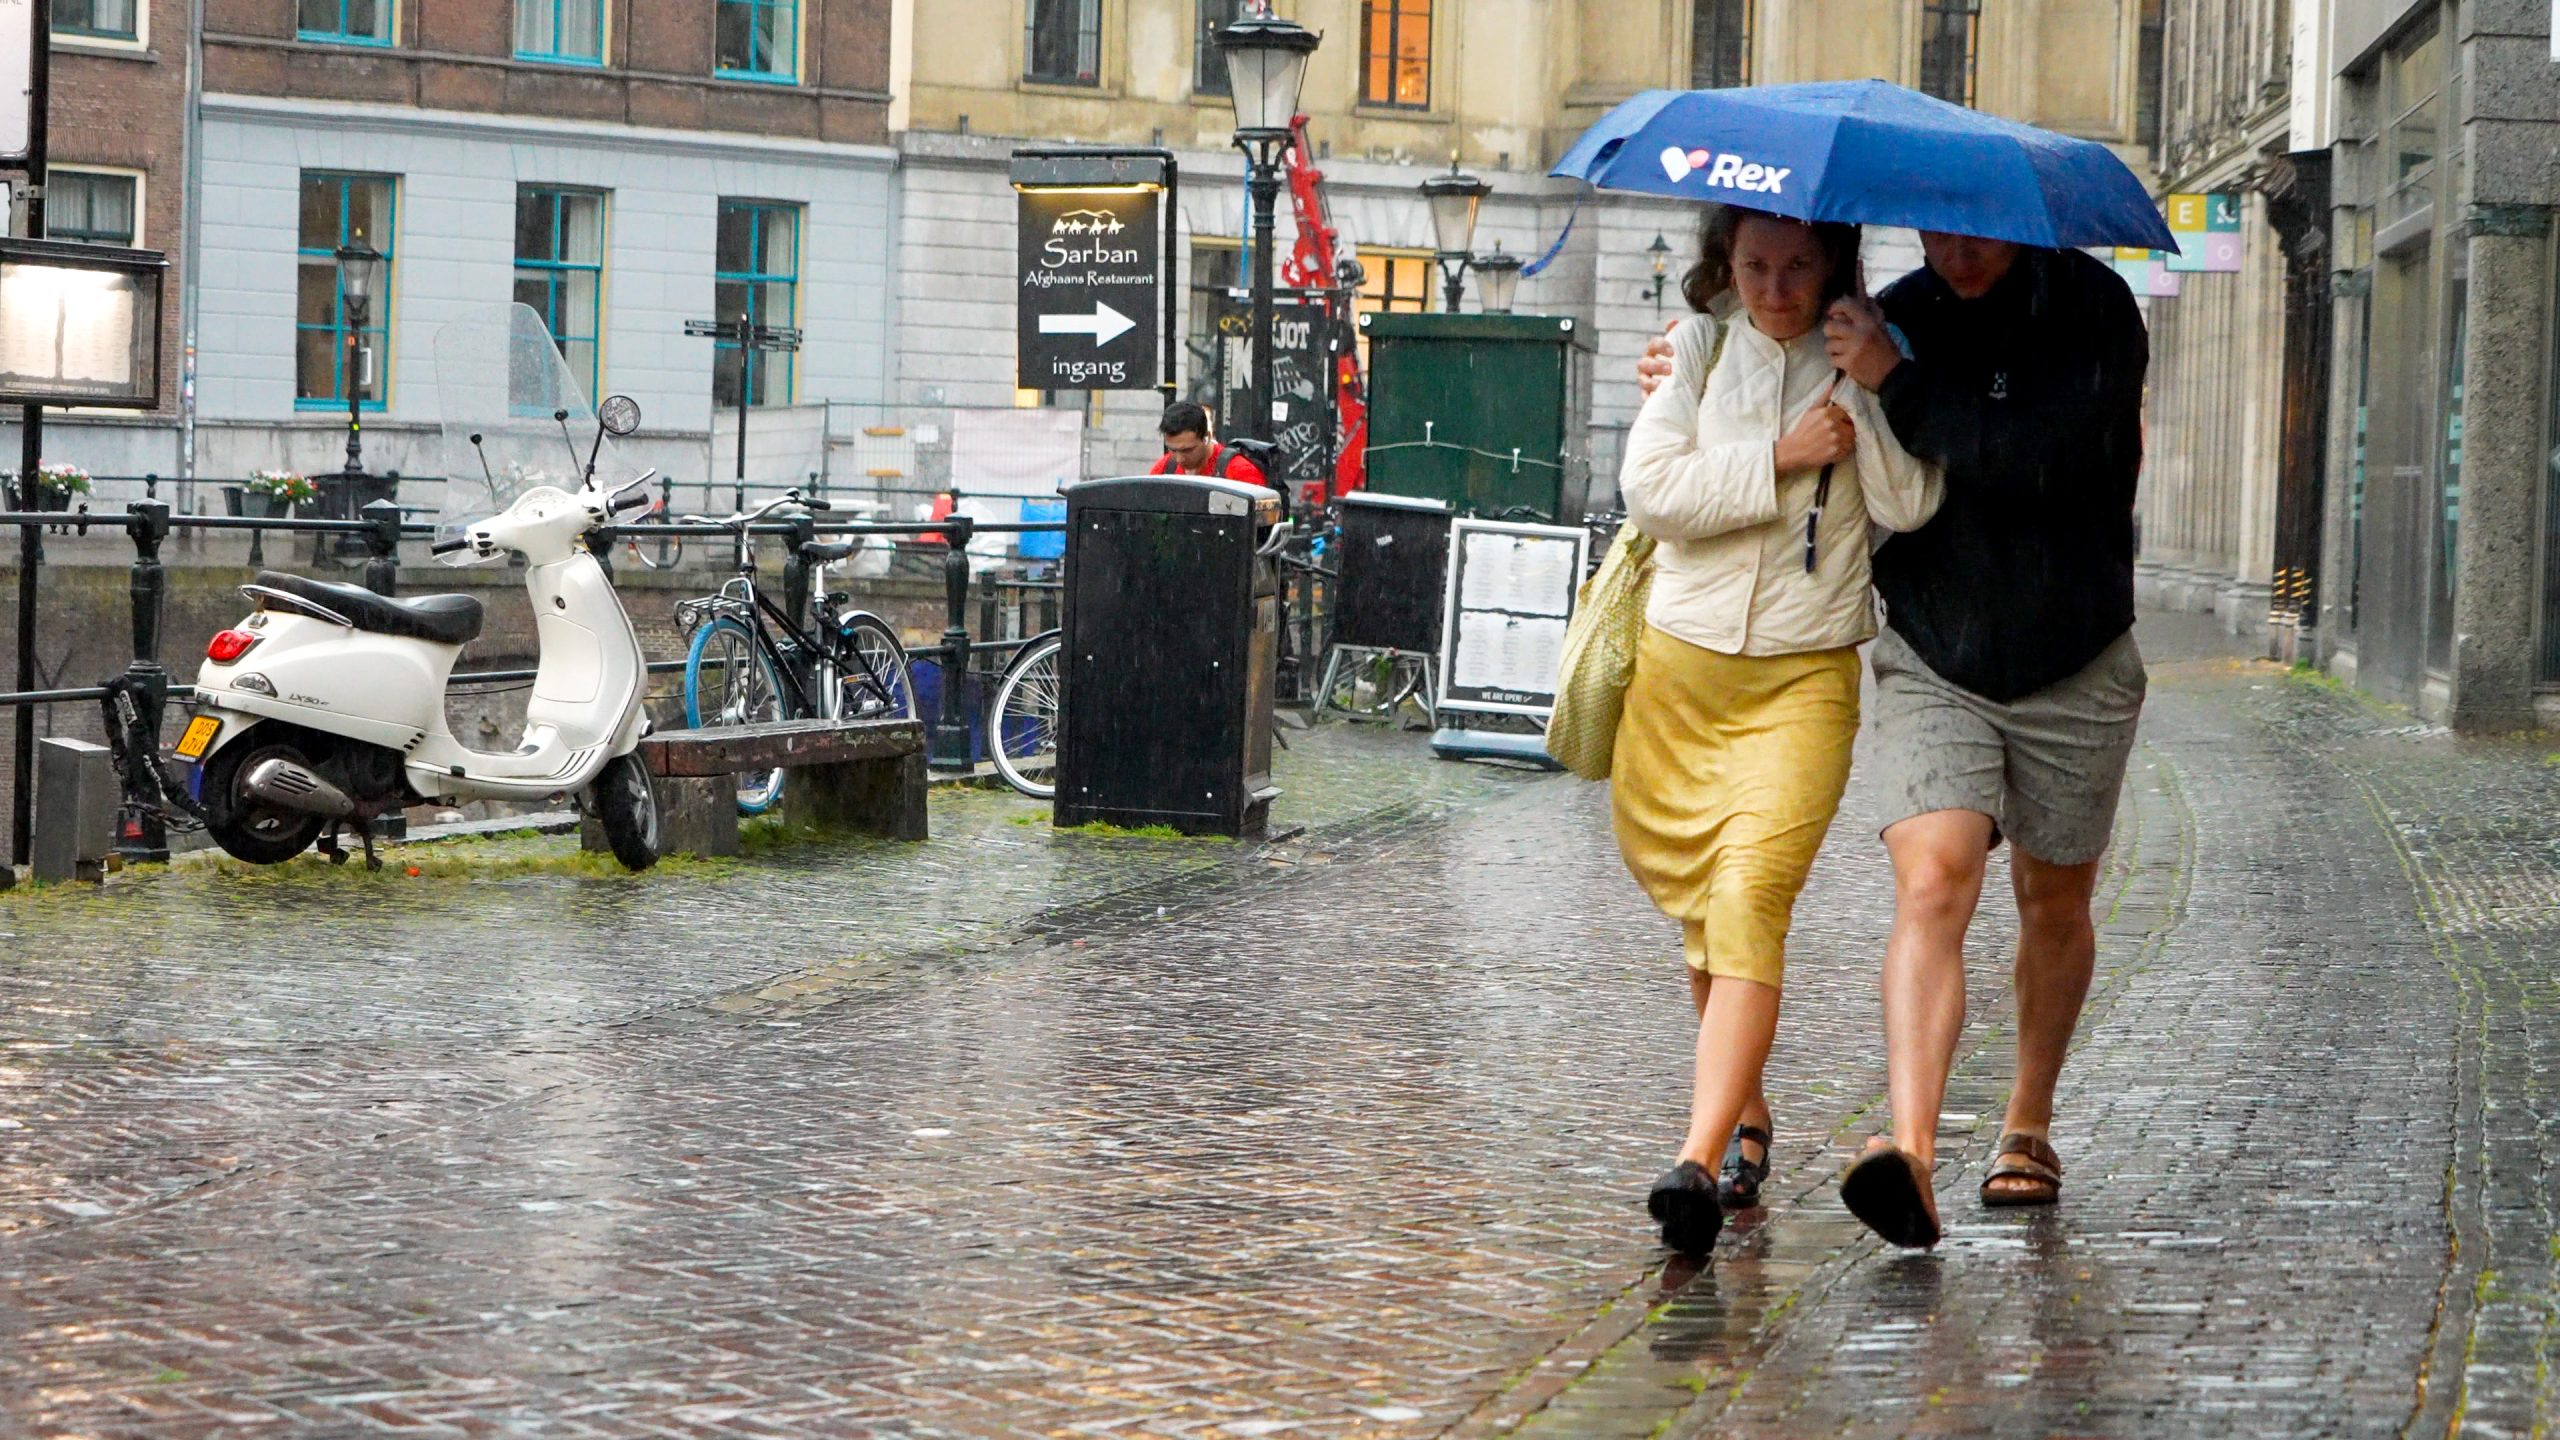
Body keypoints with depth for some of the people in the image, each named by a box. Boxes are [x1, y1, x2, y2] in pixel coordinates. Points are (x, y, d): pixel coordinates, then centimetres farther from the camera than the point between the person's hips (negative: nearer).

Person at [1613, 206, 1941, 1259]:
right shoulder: (1699, 348, 5)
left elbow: (1908, 504, -12)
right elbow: (1649, 489, -6)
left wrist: (1865, 384, -16)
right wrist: (1782, 458, -13)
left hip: (1807, 674, -3)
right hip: (1681, 661, 3)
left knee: (1751, 897, -20)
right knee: (1695, 903, 12)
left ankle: (1699, 1160, -29)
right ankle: (1747, 1117, 34)